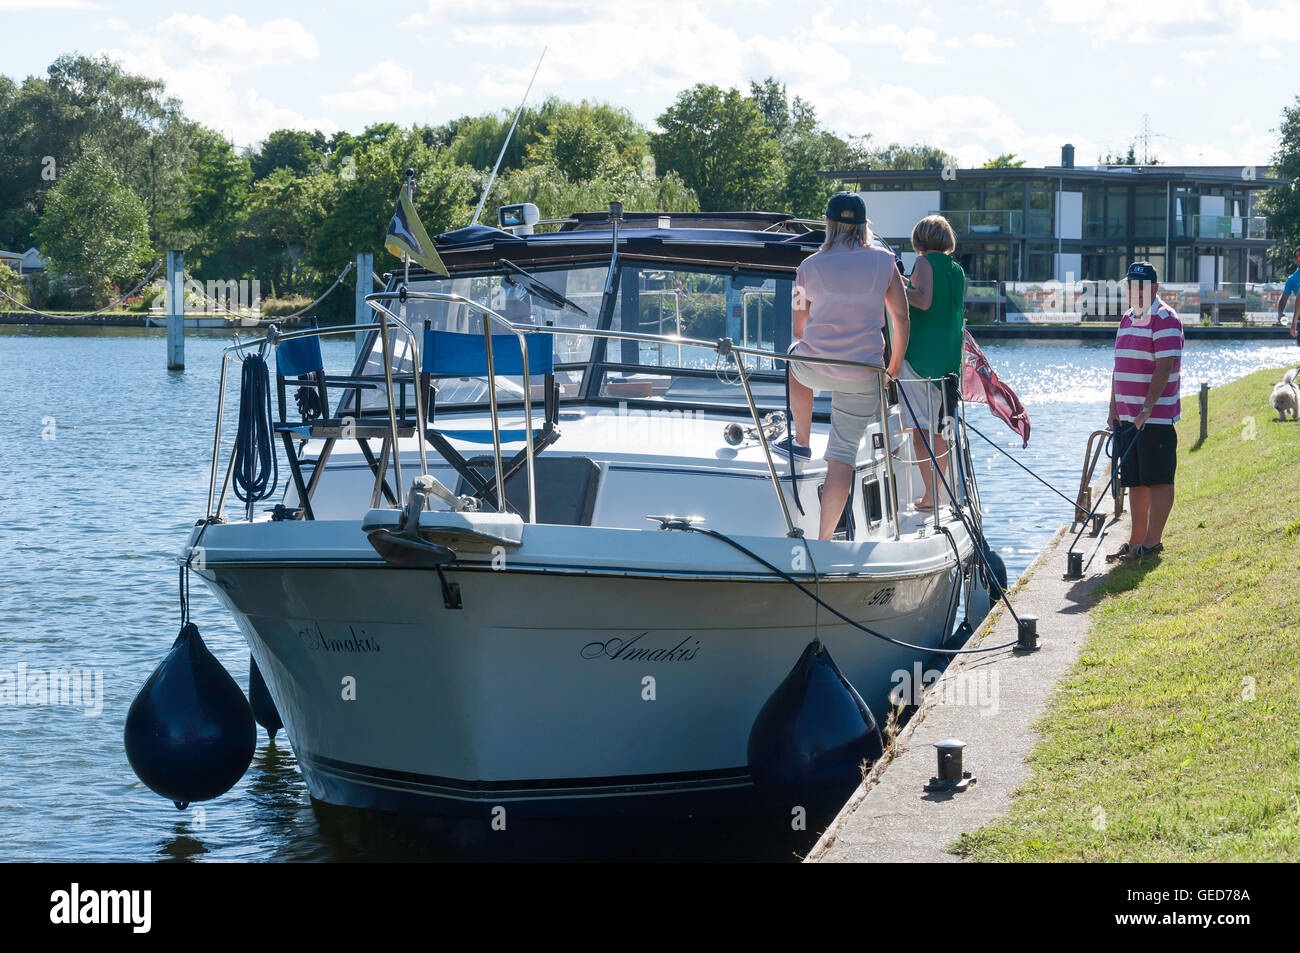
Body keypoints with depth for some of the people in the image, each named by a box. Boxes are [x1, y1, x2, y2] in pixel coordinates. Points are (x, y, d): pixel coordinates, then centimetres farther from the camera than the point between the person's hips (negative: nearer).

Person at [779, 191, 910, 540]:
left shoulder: (809, 266, 0)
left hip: (814, 366, 0)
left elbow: (798, 330, 9)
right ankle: (824, 538, 3)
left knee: (794, 358, 37)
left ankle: (801, 440, 40)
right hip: (863, 375, 0)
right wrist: (894, 368, 17)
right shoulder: (883, 261, 1)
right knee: (843, 455, 7)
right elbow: (901, 318, 5)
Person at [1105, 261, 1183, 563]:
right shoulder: (1127, 319, 17)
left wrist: (1147, 408, -22)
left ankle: (1152, 542, 0)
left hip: (1156, 417, -8)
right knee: (1135, 481, 11)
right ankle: (1136, 541, 16)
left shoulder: (1165, 319, -10)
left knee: (1158, 480, -3)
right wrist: (1114, 408, 12)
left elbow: (1163, 368, -17)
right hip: (1128, 417, 8)